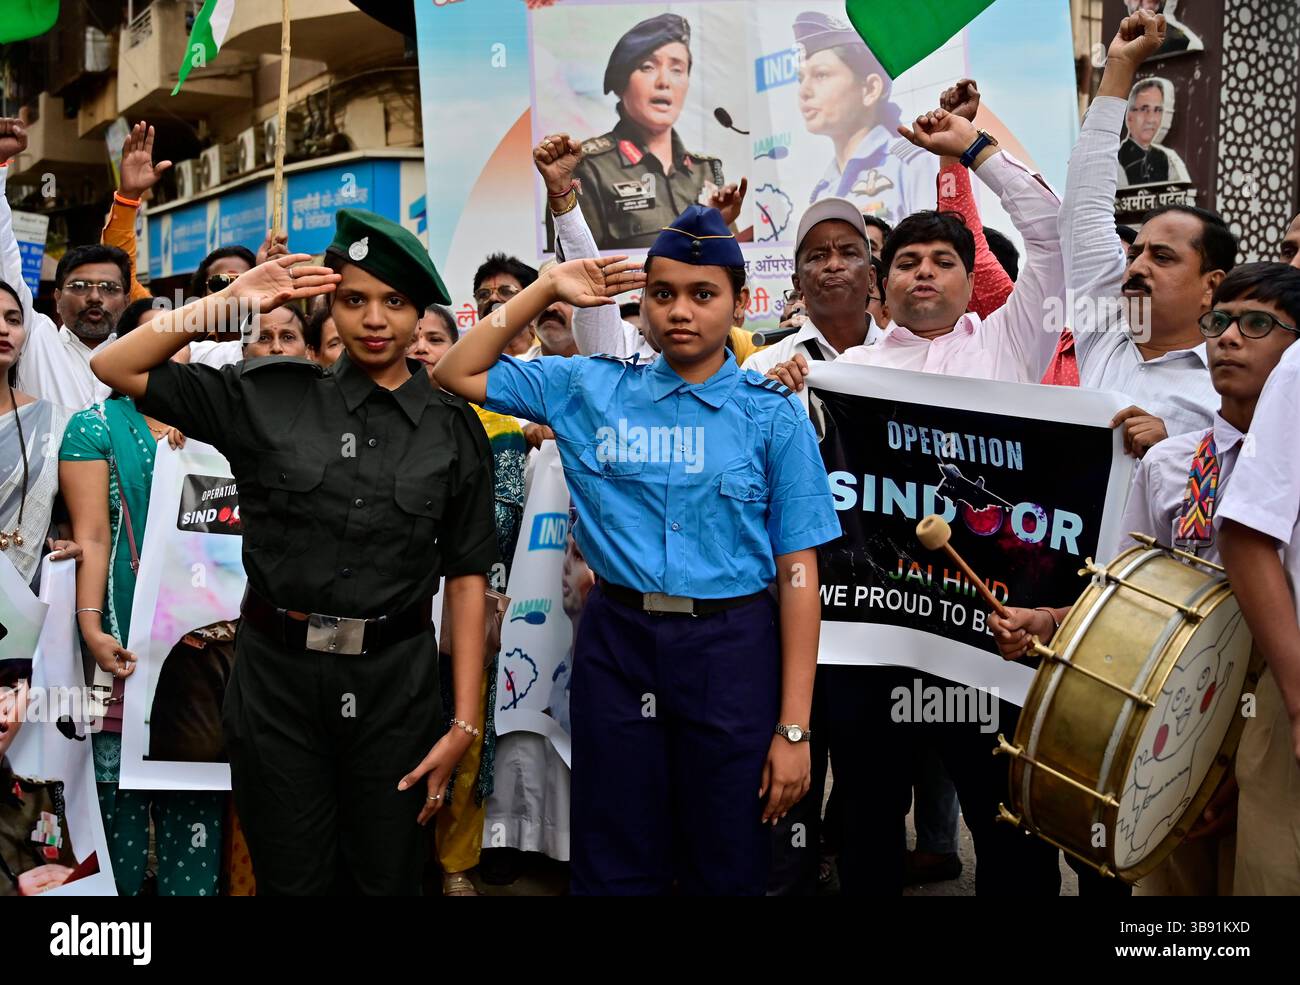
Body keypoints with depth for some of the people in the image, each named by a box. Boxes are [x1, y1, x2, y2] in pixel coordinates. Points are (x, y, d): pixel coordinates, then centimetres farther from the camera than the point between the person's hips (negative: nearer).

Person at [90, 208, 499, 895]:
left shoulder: (453, 430, 0)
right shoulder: (268, 398, 0)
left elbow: (467, 577, -1)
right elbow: (116, 369, -1)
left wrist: (464, 722, -5)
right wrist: (232, 301, -8)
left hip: (394, 683, 0)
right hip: (277, 676, 0)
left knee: (387, 879, 14)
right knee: (291, 880, 12)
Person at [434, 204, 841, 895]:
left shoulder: (773, 416, -2)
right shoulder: (592, 389, 4)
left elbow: (796, 571, -3)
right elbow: (458, 375, 9)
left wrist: (793, 727, -7)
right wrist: (548, 289, 1)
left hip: (731, 649, -1)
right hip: (615, 640, 1)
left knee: (727, 869, 11)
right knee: (612, 868, 11)